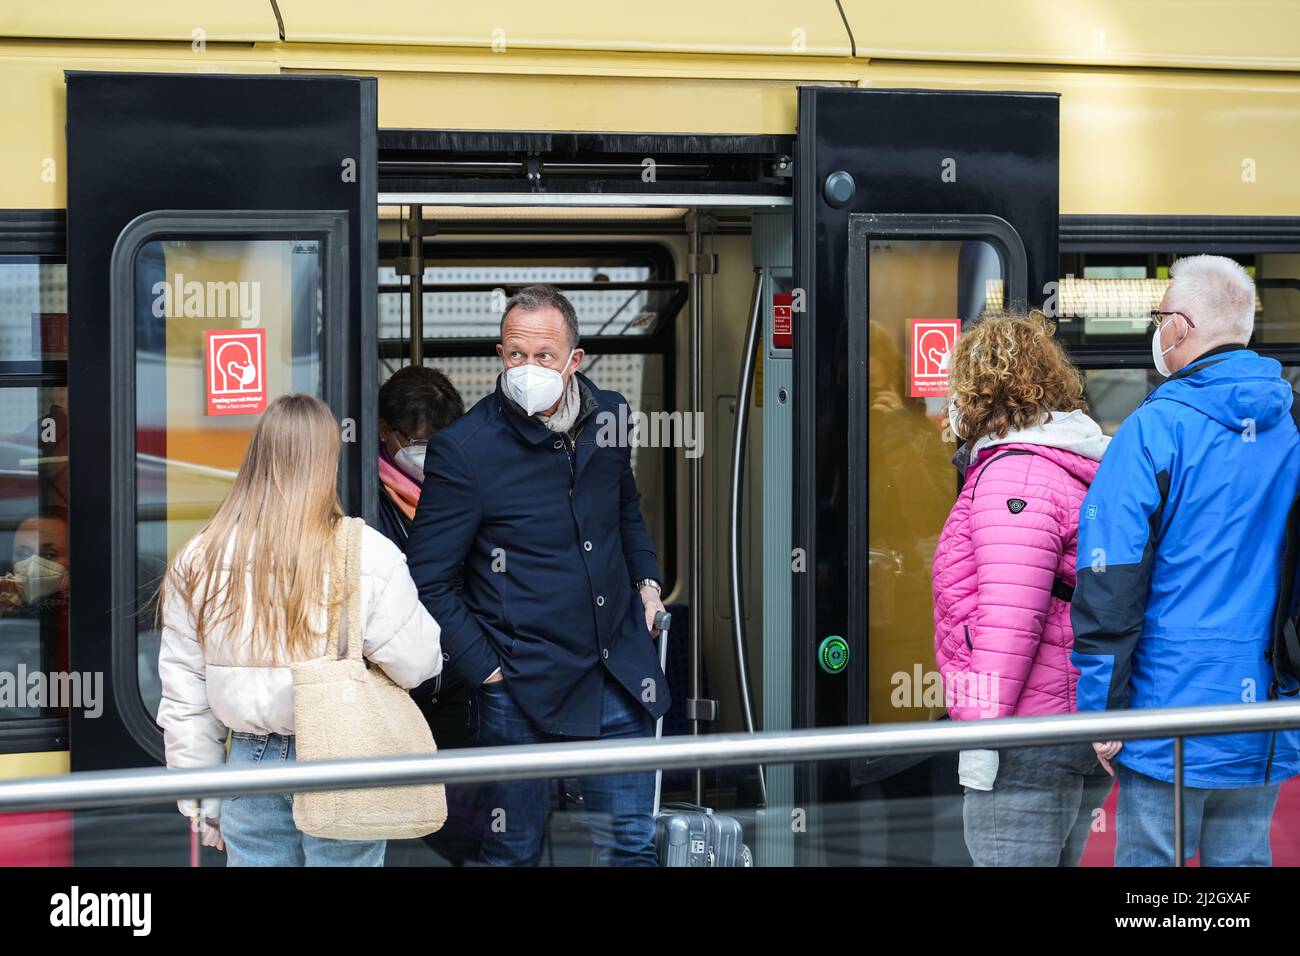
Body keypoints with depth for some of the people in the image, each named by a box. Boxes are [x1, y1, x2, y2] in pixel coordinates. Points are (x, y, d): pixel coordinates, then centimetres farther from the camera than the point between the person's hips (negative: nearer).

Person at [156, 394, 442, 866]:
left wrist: (203, 800, 13)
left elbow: (184, 699, 4)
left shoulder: (199, 561, -1)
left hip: (251, 762, 3)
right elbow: (417, 665, -8)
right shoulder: (367, 556, -12)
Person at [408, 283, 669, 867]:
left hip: (620, 678, 5)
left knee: (631, 846, 11)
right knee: (513, 849, 8)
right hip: (523, 690, -4)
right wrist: (486, 669, -10)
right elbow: (429, 582, -9)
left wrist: (646, 580, 13)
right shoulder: (464, 449, -13)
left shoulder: (607, 415, 4)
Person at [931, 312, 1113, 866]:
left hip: (1028, 740, -10)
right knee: (1056, 860, 17)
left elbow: (1009, 619, -22)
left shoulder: (1013, 476, -15)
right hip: (1084, 733, 10)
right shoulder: (1077, 468, 16)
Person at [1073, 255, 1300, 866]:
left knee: (1150, 860, 3)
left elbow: (1110, 583, -13)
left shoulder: (1155, 430, -11)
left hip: (1171, 718, -5)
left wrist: (1102, 707, -7)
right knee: (1242, 860, 13)